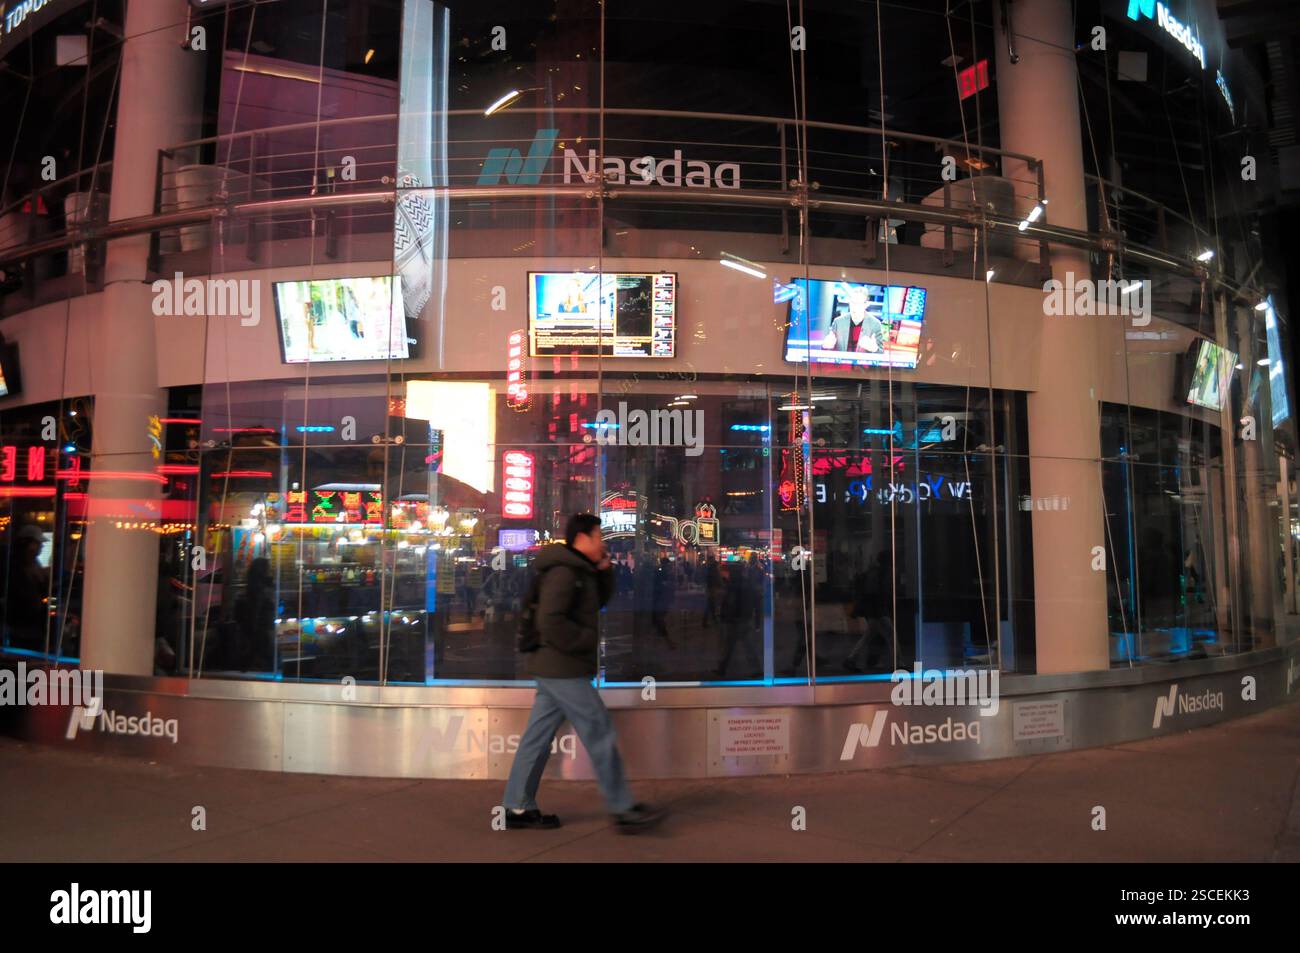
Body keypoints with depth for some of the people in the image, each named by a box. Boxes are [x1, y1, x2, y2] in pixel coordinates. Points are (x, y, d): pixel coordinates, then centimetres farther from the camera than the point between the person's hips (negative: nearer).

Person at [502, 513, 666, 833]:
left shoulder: (579, 571, 15)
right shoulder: (563, 572, -17)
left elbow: (601, 599, 25)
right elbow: (550, 621, -25)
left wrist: (604, 569, 9)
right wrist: (586, 640, -15)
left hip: (554, 667, 10)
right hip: (563, 668, -10)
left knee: (538, 735, 12)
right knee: (599, 732, -4)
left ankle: (518, 807, 19)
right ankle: (623, 810, 3)